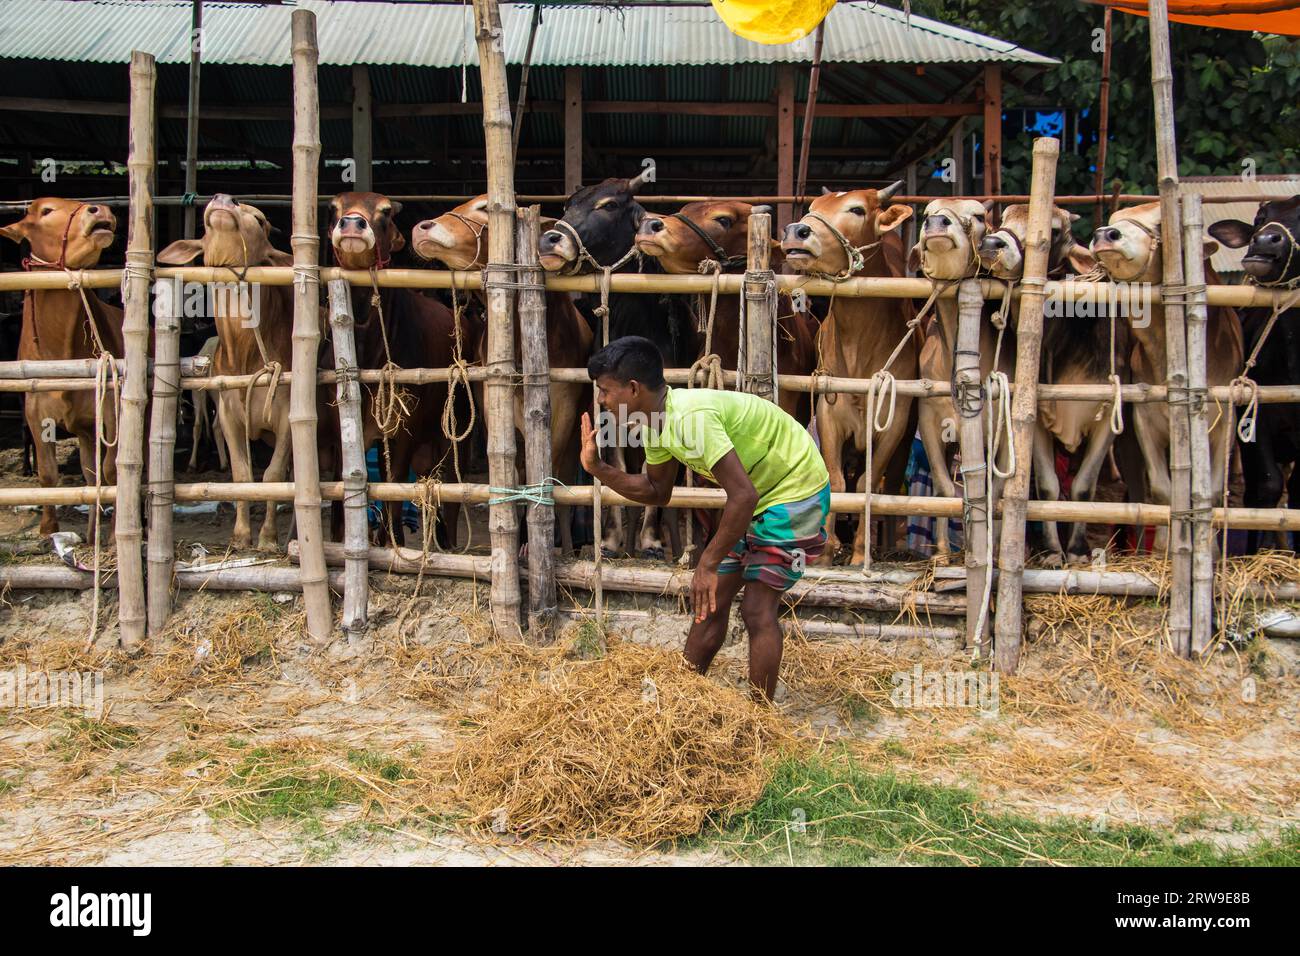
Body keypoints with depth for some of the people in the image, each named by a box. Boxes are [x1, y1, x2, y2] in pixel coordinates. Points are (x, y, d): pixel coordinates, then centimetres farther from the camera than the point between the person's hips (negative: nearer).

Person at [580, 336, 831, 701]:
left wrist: (708, 565, -30)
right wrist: (598, 468, 0)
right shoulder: (657, 423, -3)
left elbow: (743, 495, -36)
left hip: (796, 492, -9)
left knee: (757, 608, -10)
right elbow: (657, 491, 12)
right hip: (757, 494, 9)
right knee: (711, 599, 10)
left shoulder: (690, 417, -32)